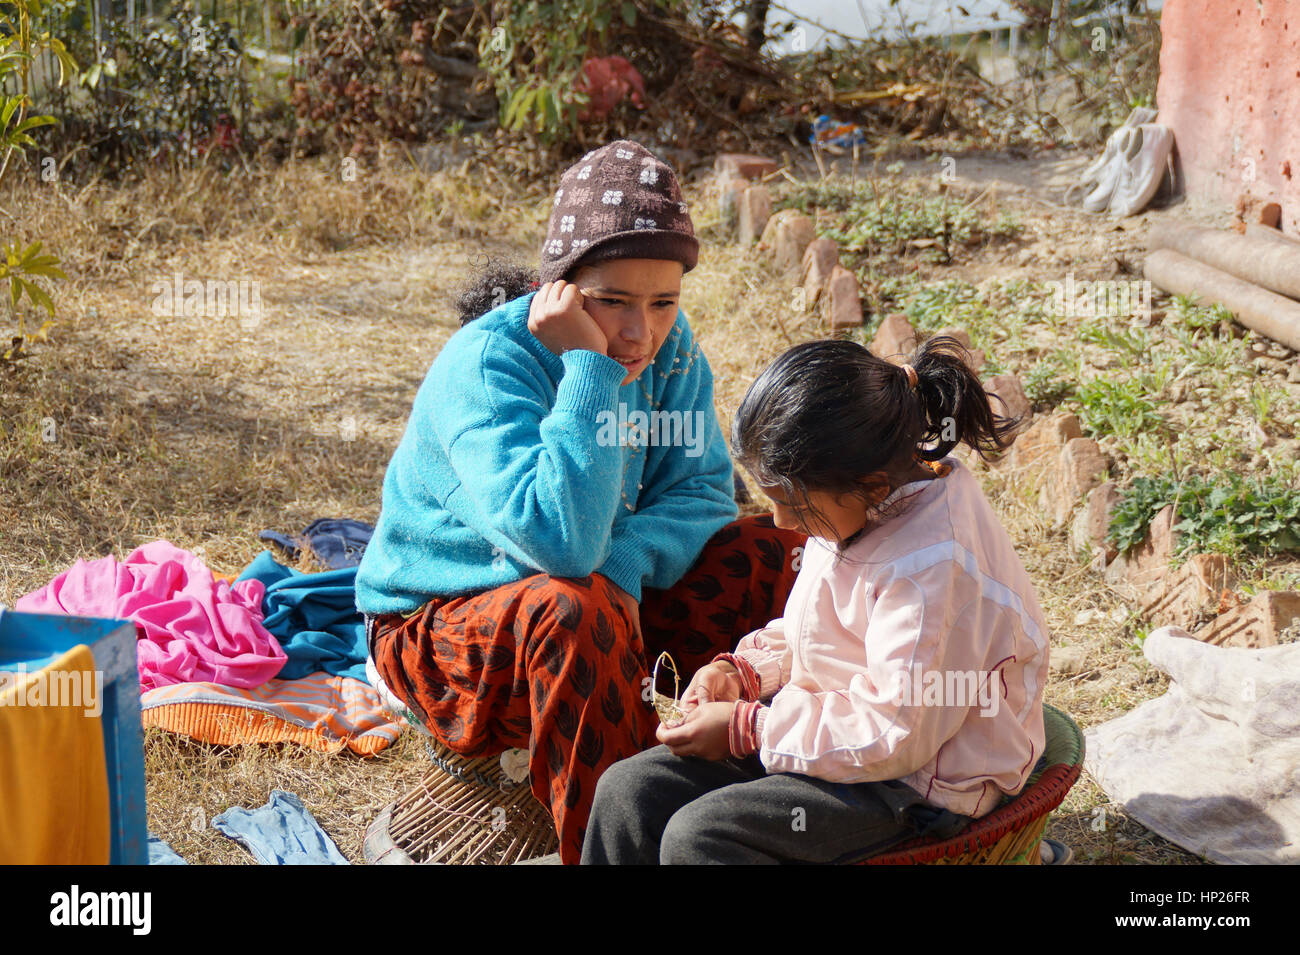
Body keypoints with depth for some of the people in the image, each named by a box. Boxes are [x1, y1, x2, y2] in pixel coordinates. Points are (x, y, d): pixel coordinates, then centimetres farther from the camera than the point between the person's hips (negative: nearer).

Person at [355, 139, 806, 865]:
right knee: (576, 608, -39)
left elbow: (701, 490, -7)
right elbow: (560, 541, -41)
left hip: (599, 595, 6)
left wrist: (626, 564, -27)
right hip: (440, 626, -6)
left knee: (777, 552, -9)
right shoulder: (486, 363, -28)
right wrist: (588, 366, -37)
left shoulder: (669, 347, -7)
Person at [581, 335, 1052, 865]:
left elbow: (895, 737, -26)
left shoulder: (935, 567, -29)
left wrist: (745, 730, -20)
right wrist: (743, 670, -1)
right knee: (627, 790, -4)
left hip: (921, 779, -9)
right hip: (836, 723, 9)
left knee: (696, 835, -26)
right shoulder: (855, 499, 0)